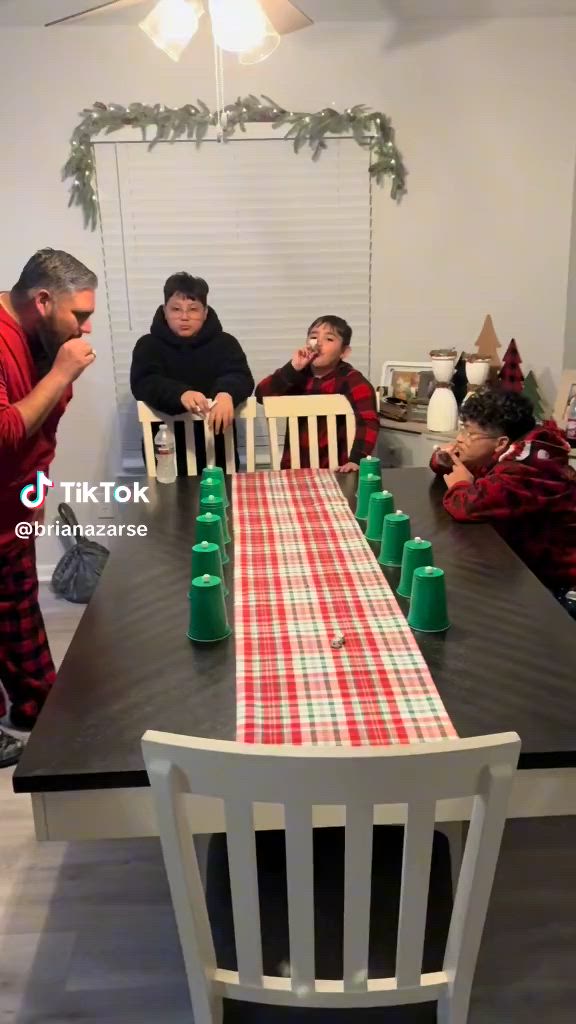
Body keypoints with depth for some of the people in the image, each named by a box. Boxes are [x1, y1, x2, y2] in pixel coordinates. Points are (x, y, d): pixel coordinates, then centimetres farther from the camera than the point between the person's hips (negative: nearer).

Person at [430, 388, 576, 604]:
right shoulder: (510, 456, 2)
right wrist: (444, 460, -5)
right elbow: (470, 468, 19)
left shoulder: (526, 470, -29)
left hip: (552, 581, -9)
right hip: (524, 564, 9)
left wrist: (459, 485, -17)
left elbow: (470, 505, -41)